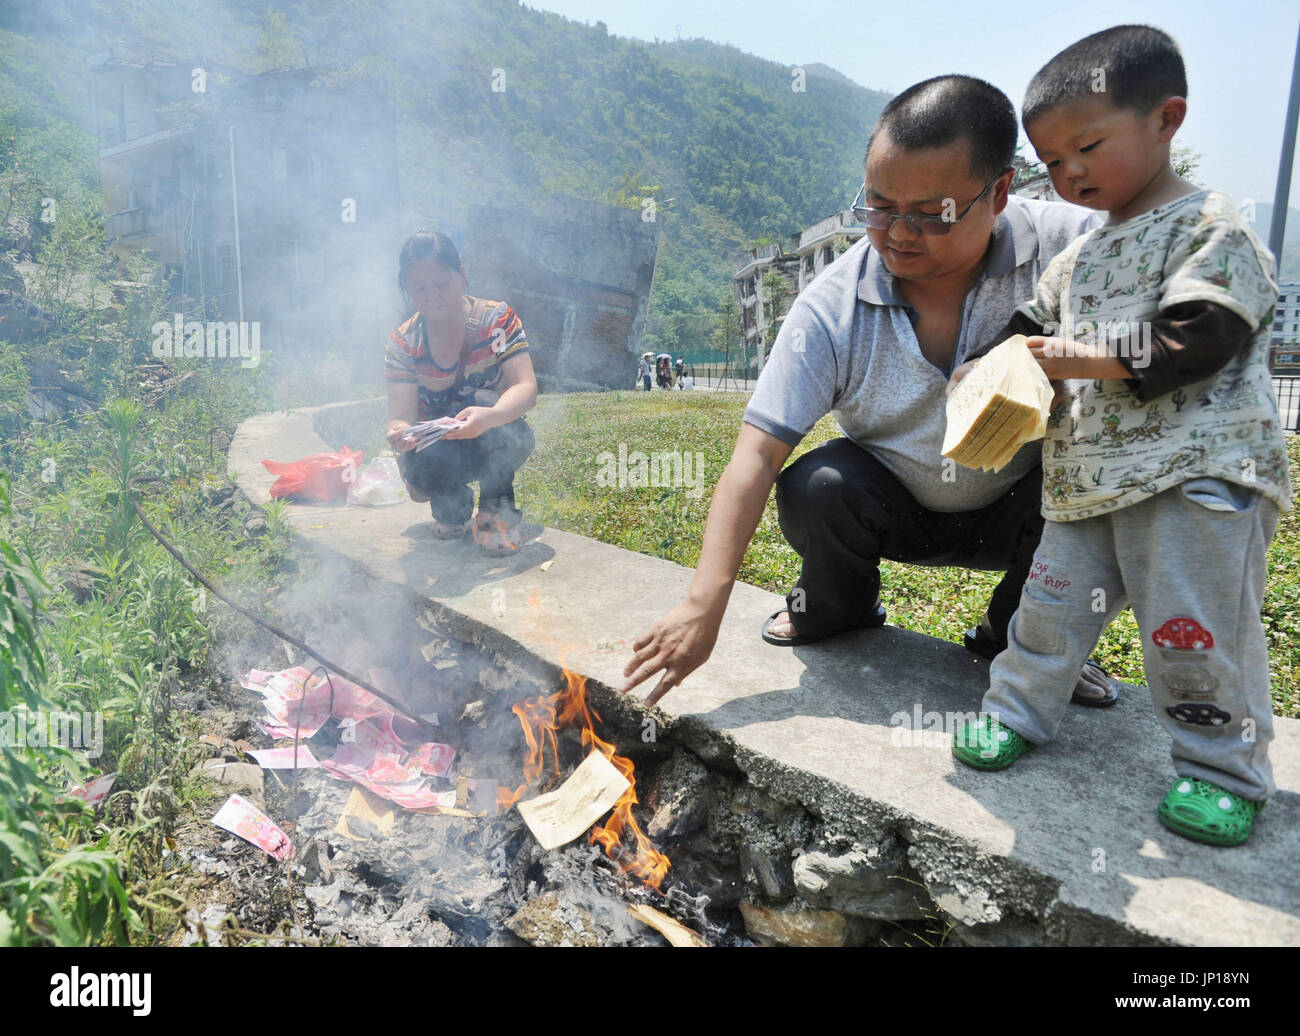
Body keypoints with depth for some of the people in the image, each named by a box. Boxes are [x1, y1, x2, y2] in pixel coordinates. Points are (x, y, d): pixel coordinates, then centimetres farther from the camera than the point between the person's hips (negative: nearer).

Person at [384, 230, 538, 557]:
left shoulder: (497, 319, -14)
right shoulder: (403, 343, -10)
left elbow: (526, 387, -28)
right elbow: (400, 415, -19)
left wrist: (490, 417, -50)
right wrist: (401, 433, -46)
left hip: (500, 444, -1)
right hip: (439, 451, 1)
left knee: (484, 399, -34)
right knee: (419, 463, -35)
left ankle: (497, 510, -16)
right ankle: (453, 508, 2)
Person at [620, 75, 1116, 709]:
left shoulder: (1065, 243, -19)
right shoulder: (831, 309, -20)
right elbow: (757, 452, -25)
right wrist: (703, 606, -34)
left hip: (1016, 511, 0)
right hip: (898, 509, 0)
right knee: (812, 490, -28)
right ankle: (837, 607, 8)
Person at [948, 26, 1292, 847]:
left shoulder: (1209, 228, -5)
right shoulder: (1081, 256, 18)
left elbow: (1198, 340, -16)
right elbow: (1038, 329, 23)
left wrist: (1087, 359, -16)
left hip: (1196, 472, -6)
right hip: (1088, 479, 7)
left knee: (1195, 625, -3)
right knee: (1054, 602, 11)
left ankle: (1225, 770, 15)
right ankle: (1018, 711, 27)